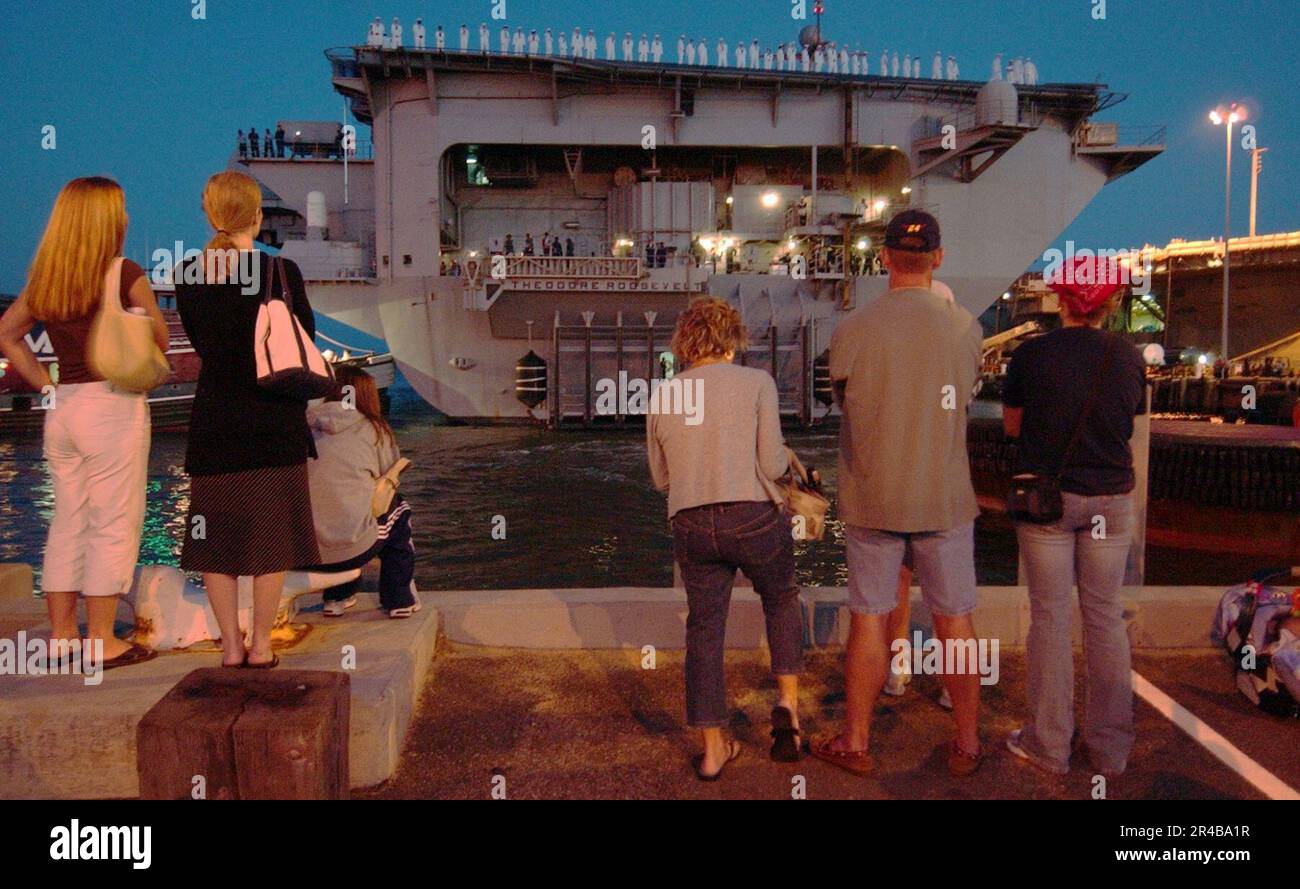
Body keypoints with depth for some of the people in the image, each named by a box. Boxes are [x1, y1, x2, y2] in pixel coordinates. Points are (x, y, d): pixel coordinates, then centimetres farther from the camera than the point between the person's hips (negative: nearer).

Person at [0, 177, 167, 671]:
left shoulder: (44, 279, 8)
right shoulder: (125, 275, -10)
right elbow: (160, 342, -2)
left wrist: (46, 384, 14)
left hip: (62, 408, 7)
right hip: (113, 406, -6)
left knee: (67, 524, 14)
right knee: (113, 526, 1)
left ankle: (61, 637, 22)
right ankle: (101, 644, 7)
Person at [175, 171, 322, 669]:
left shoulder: (188, 277, 0)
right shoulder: (281, 272, -9)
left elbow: (203, 346, 9)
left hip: (215, 419, 2)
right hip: (275, 418, -2)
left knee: (217, 533, 11)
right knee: (272, 532, 7)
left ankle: (230, 645, 17)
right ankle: (260, 645, 13)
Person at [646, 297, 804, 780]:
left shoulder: (662, 396, 8)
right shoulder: (756, 382, -2)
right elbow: (773, 464, -7)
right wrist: (782, 454, 15)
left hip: (691, 526, 3)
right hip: (755, 518, -2)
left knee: (704, 629, 12)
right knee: (782, 600, 24)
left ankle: (713, 751, 20)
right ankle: (788, 704, 12)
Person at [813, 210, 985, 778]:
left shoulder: (852, 330, -9)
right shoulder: (965, 327, -5)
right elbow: (964, 394, 9)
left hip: (872, 498, -1)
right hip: (945, 497, 1)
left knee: (869, 620, 8)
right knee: (954, 622, 12)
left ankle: (856, 742, 21)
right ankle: (967, 744, 25)